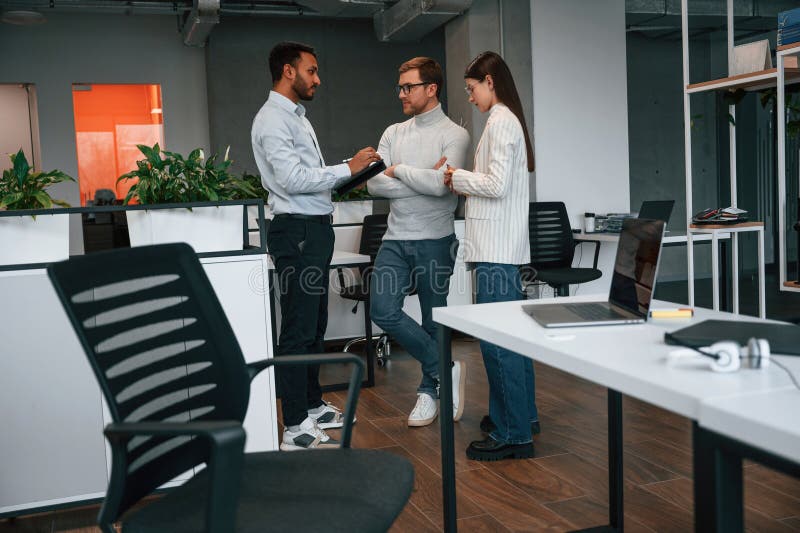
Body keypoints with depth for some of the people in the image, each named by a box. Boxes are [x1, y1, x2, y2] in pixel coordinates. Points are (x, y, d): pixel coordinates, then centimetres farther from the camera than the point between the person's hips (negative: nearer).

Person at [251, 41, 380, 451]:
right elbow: (293, 180, -22)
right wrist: (347, 169, -18)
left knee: (315, 325, 17)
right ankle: (296, 429, -2)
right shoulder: (272, 120, -12)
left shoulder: (296, 116, 20)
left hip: (316, 229, 11)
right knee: (298, 331, -8)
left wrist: (350, 172, 11)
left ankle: (313, 405, 29)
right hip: (297, 231, -10)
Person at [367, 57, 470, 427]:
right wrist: (424, 181, -12)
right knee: (383, 311, -9)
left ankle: (429, 391, 25)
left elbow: (441, 184, -21)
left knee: (434, 321, 7)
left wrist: (398, 170, -8)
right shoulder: (393, 133, 11)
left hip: (434, 242, -4)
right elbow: (374, 184, -2)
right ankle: (446, 370, 7)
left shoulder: (454, 135, -5)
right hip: (396, 239, 5)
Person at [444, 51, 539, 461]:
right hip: (505, 246, 11)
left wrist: (458, 177, -4)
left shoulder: (500, 121, -11)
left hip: (496, 249, -11)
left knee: (497, 340, -7)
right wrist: (463, 184, 11)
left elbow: (497, 185, -18)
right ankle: (522, 413, 29)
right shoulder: (509, 120, 19)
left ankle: (512, 435, -1)